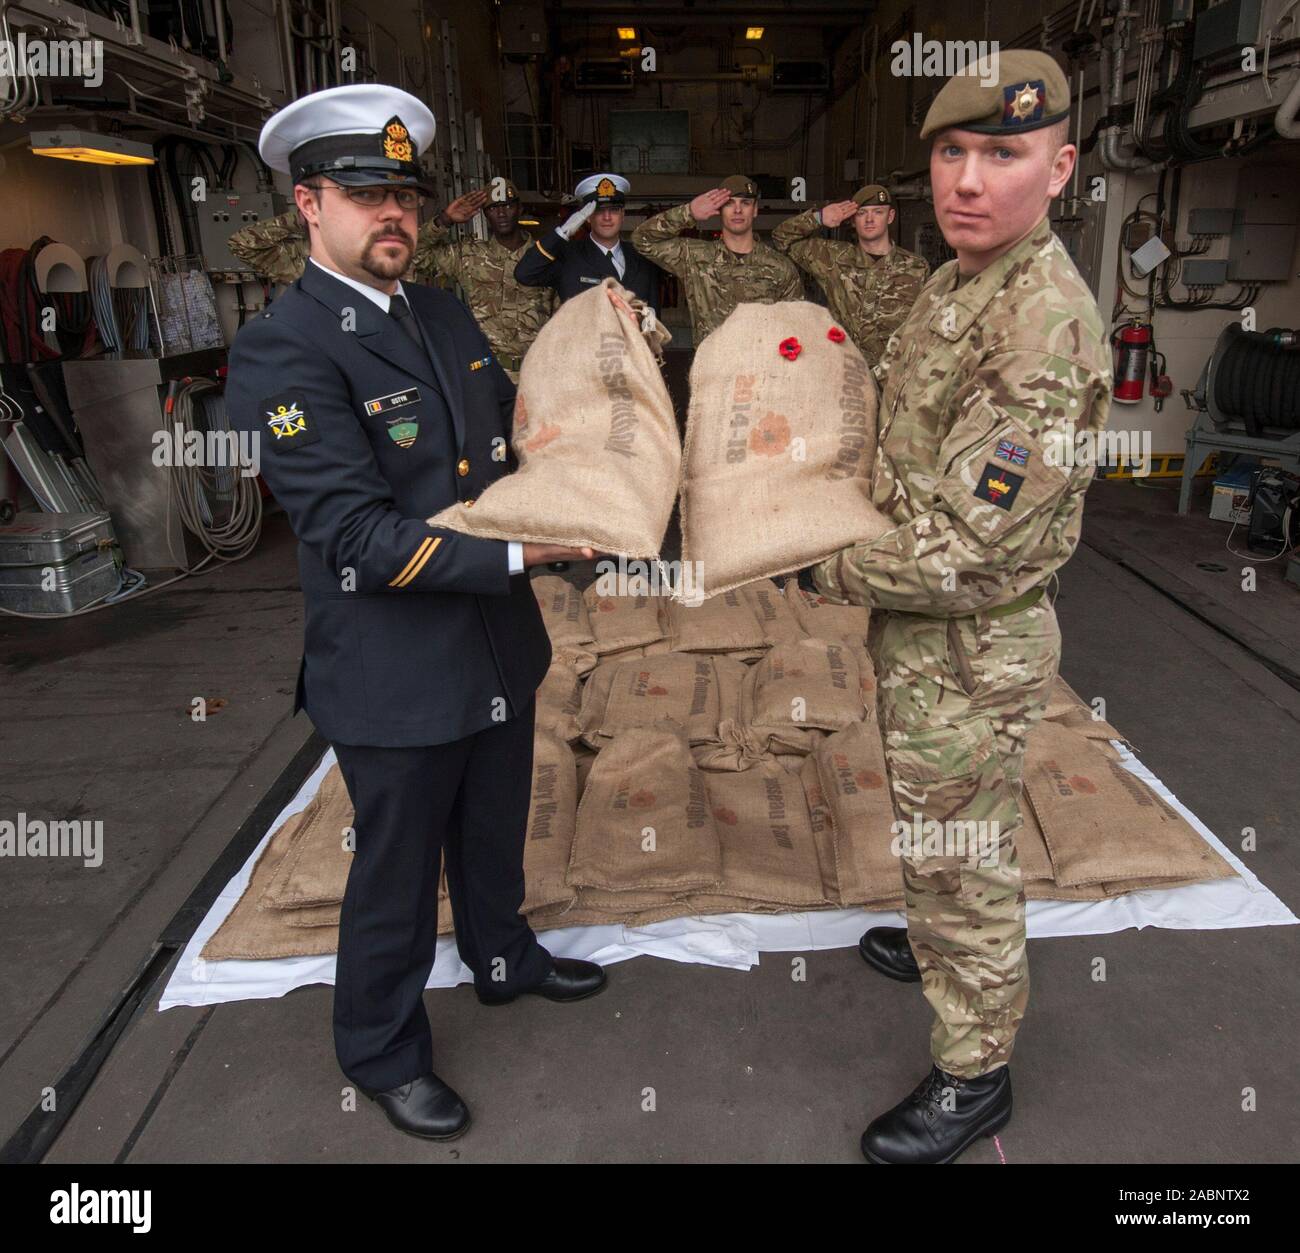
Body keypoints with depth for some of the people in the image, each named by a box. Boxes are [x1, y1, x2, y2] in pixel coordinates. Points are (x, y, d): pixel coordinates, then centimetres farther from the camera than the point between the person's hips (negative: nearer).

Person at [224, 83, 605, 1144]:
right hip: (395, 675, -7)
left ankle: (504, 958, 55)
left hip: (498, 647, 7)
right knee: (398, 872, 14)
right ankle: (382, 1051, 40)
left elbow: (510, 427, 17)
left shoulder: (446, 314, 6)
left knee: (495, 833, 27)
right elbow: (358, 539, -25)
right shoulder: (282, 350, -19)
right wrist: (518, 553, -28)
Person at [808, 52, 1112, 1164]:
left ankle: (973, 1076, 31)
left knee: (963, 859, 8)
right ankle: (941, 949, 55)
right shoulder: (957, 286, 5)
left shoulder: (1047, 327, -27)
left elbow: (967, 554, -29)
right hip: (923, 633, 9)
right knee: (934, 832, 28)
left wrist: (830, 569, -15)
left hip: (968, 651, -9)